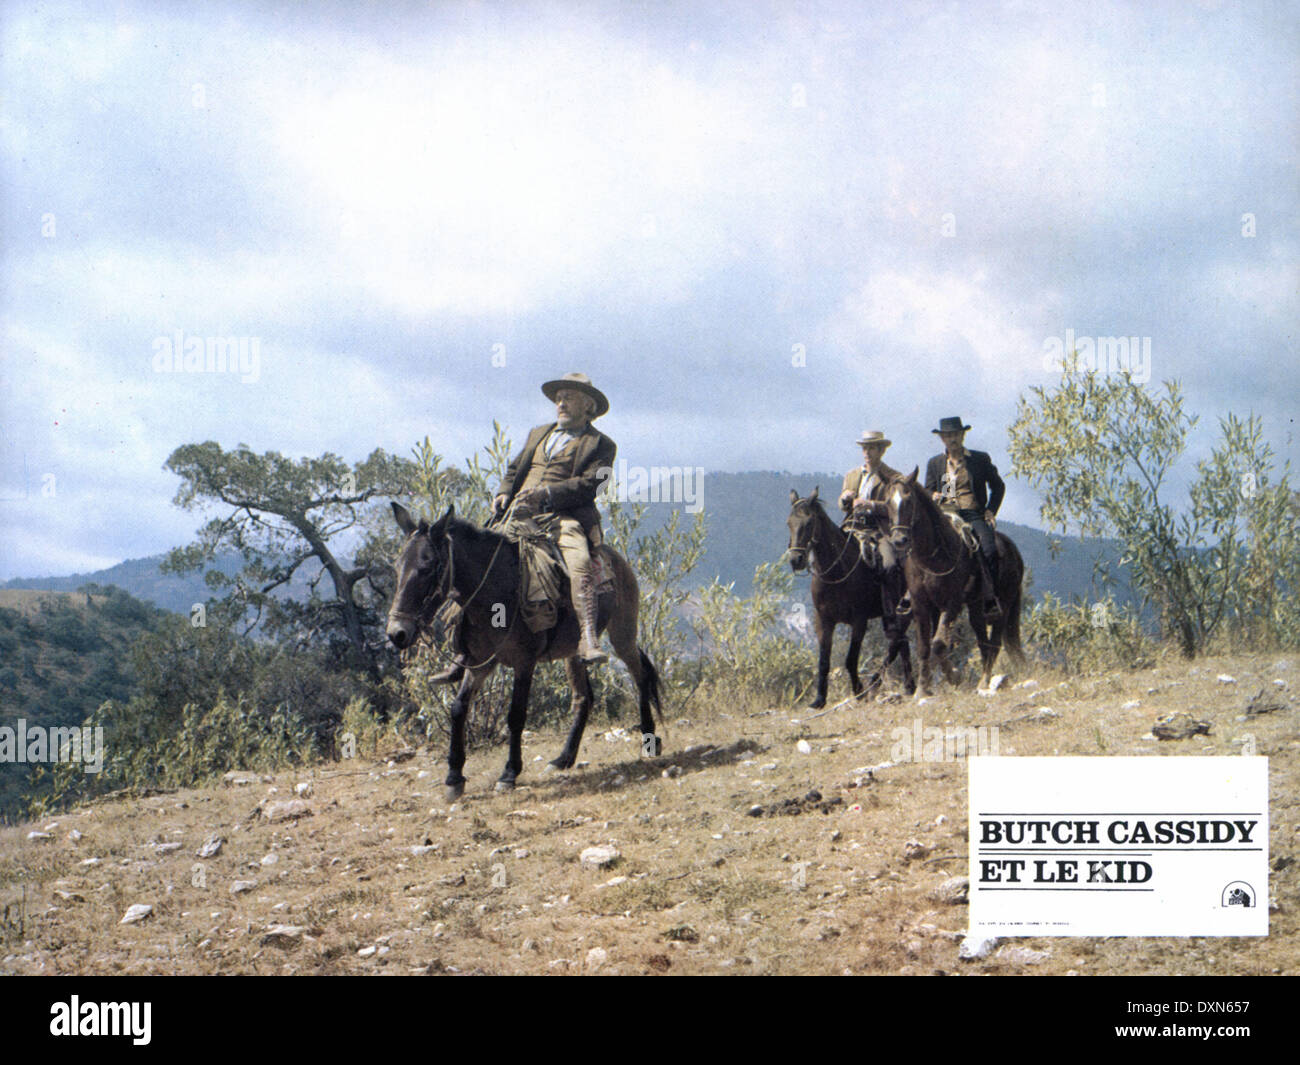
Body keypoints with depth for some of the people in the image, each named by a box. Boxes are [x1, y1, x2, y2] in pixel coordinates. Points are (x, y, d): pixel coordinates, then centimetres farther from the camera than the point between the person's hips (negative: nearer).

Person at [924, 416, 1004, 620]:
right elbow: (928, 491, 18)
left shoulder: (981, 459, 12)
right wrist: (933, 497, -7)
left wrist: (991, 511, 5)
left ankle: (991, 602, -24)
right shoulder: (934, 463, 18)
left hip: (974, 515, -2)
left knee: (988, 549, -27)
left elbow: (998, 486, 19)